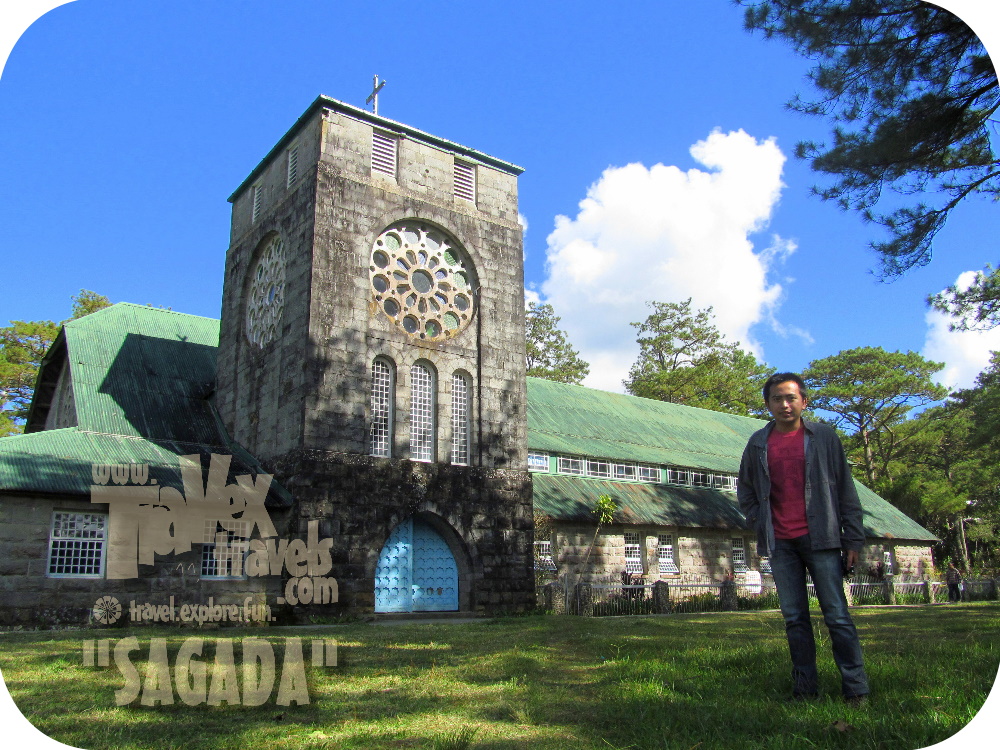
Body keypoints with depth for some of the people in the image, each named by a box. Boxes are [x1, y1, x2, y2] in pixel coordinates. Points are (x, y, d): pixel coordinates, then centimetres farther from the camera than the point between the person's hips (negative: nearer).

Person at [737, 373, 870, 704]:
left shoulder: (824, 436, 2)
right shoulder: (758, 443, 8)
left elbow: (846, 490, 2)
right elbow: (745, 490, 20)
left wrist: (853, 539, -2)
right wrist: (760, 524, 6)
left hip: (820, 539, -2)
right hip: (780, 543, 3)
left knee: (837, 615, -2)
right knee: (794, 618, 7)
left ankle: (856, 689, 6)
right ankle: (804, 687, 15)